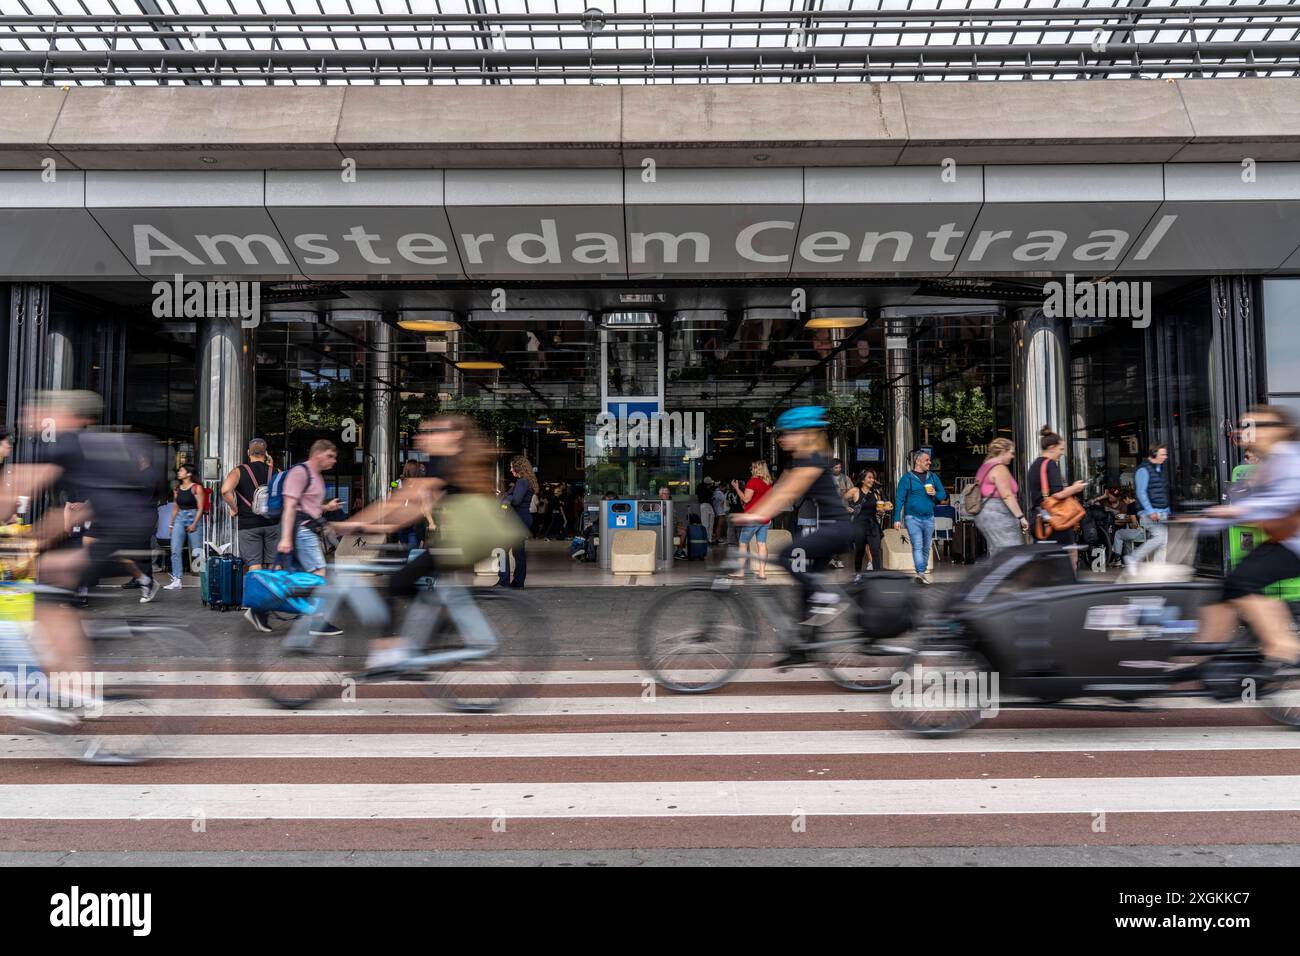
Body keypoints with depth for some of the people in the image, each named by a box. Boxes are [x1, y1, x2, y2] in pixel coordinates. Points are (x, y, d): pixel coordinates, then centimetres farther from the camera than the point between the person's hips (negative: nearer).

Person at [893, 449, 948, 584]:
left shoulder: (933, 477, 11)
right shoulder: (907, 478, -3)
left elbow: (943, 495, 15)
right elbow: (899, 499, -5)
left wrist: (935, 494, -9)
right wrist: (897, 519, -11)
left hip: (929, 518, 5)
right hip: (912, 517, -5)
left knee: (926, 547, 10)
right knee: (917, 546, -15)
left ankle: (922, 573, 21)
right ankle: (921, 573, -21)